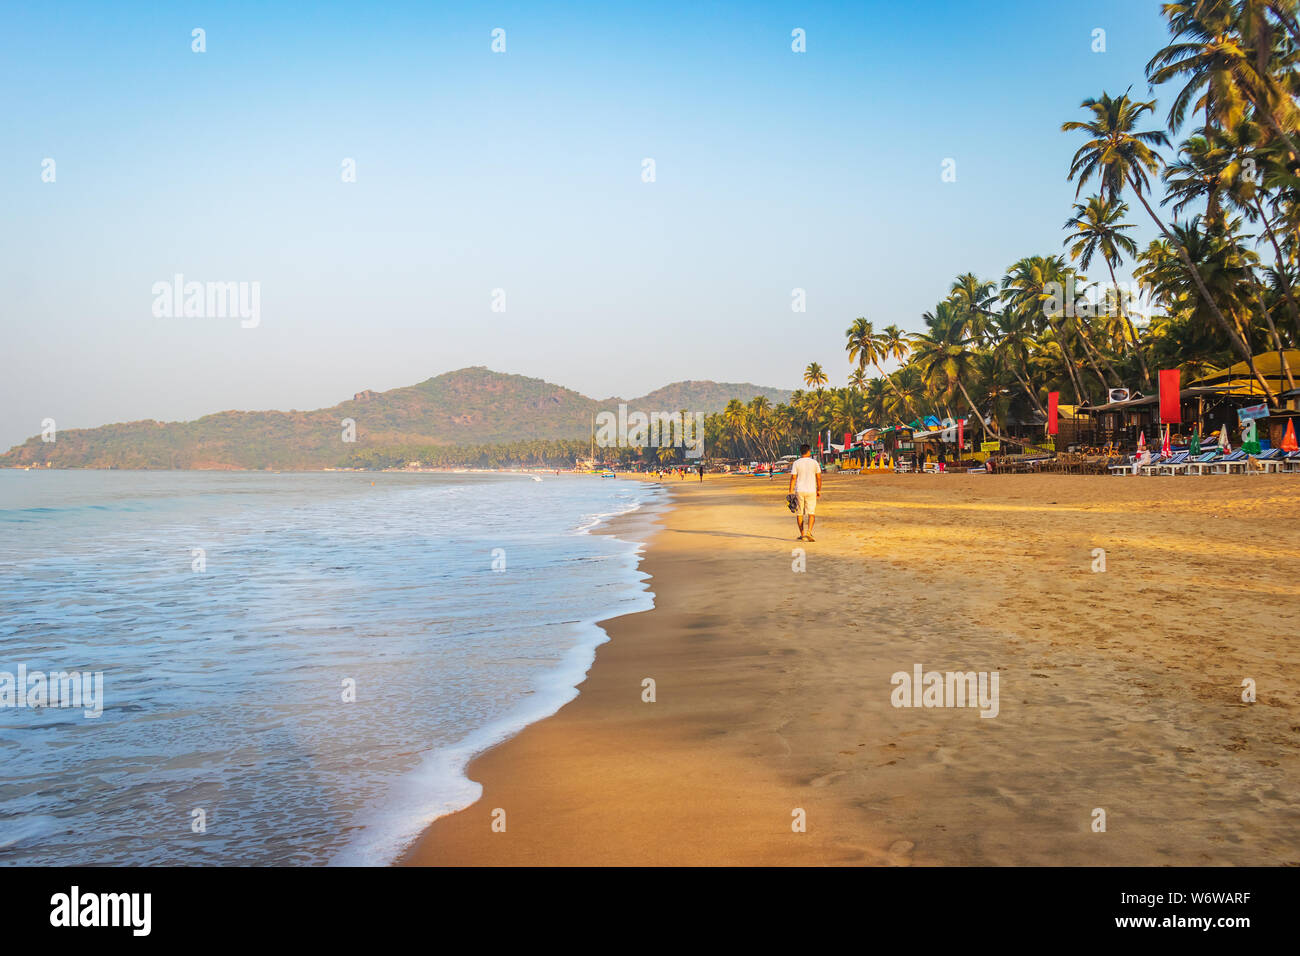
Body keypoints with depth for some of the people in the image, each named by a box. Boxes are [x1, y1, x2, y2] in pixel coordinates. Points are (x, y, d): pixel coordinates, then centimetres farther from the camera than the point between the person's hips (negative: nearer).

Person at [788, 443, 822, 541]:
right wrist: (819, 490, 13)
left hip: (799, 491, 0)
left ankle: (802, 534, 14)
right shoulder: (814, 463, 1)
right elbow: (819, 477, 3)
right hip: (811, 491, 0)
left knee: (799, 513, 11)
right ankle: (809, 532, -18)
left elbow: (793, 478, -6)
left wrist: (791, 491, -4)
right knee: (811, 512, 2)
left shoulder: (796, 463, -2)